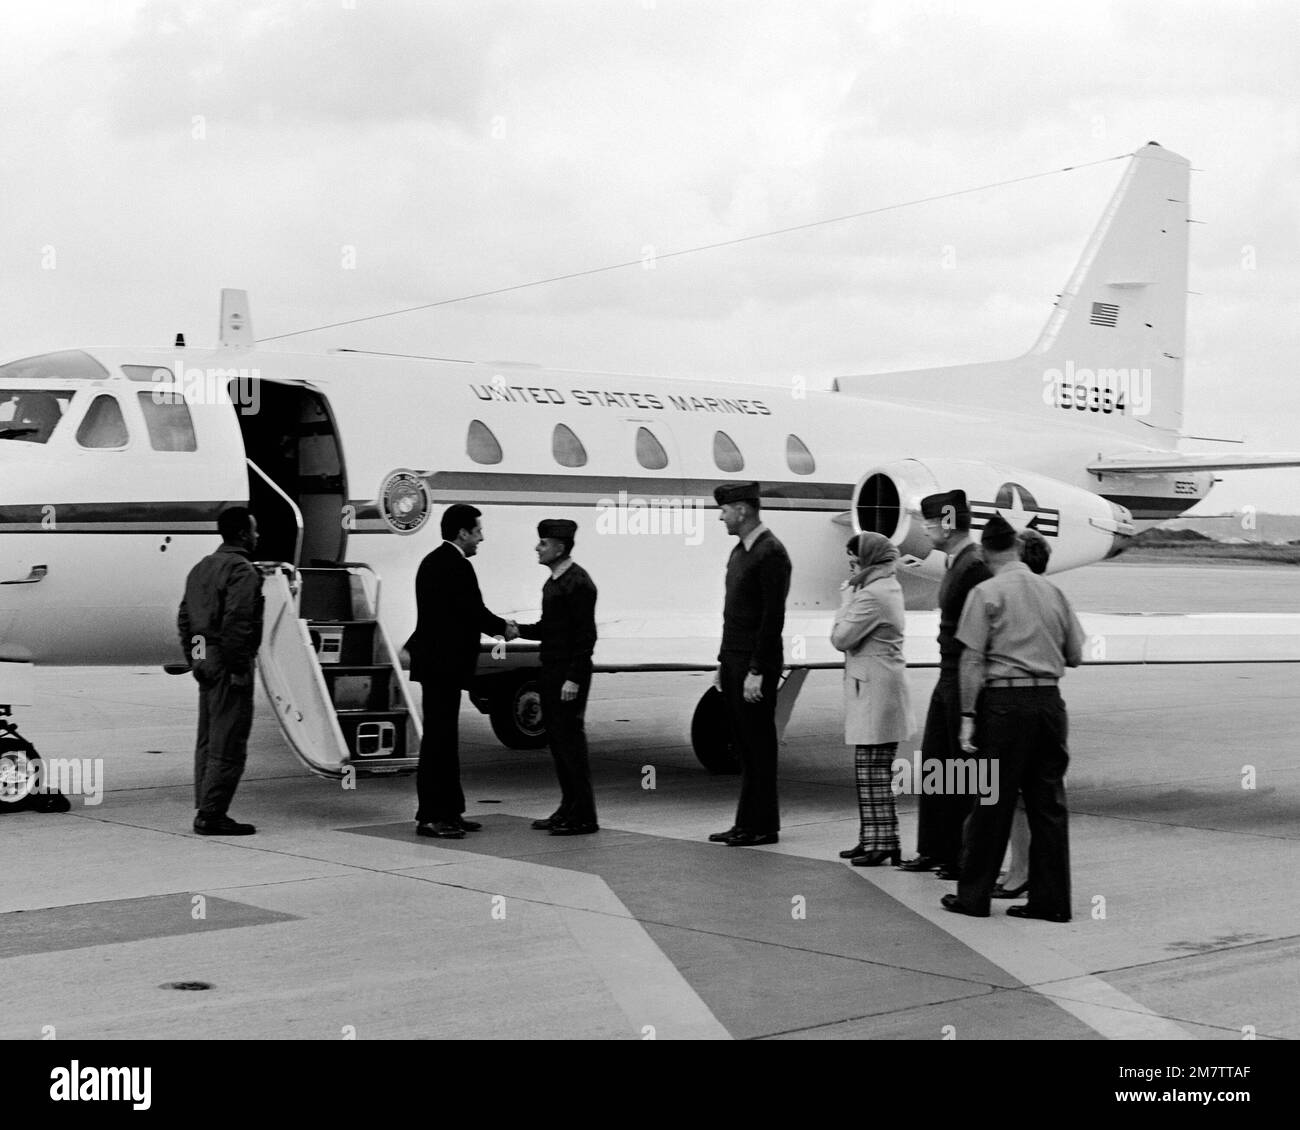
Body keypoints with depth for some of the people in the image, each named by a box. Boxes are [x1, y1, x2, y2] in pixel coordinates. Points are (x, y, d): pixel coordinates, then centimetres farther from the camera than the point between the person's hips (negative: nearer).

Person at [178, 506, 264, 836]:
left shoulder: (202, 568, 17)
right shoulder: (242, 570, -13)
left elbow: (184, 618, 19)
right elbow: (237, 623, -22)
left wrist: (194, 660, 20)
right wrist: (239, 669, -19)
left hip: (205, 662, 10)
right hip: (227, 662, -10)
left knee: (208, 740, 14)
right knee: (228, 744, -6)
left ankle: (204, 811, 18)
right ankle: (212, 815, -5)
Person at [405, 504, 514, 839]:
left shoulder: (432, 562, 14)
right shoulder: (458, 566, -17)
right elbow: (474, 611, -18)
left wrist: (496, 626, 12)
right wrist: (503, 628, 0)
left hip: (434, 661, 11)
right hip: (445, 664, -11)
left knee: (443, 737, 15)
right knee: (439, 739, -6)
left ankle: (450, 812, 22)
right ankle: (430, 817, -2)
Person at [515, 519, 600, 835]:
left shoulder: (578, 584, -14)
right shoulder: (553, 582, 15)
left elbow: (585, 635, -17)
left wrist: (574, 678, -21)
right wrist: (517, 629, 5)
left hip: (569, 675, -9)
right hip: (550, 670, 9)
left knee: (570, 739, -7)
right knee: (557, 739, 12)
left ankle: (583, 816, -2)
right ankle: (568, 809, 19)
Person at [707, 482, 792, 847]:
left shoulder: (771, 553, -13)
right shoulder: (739, 551, 16)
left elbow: (773, 616, -18)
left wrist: (757, 671, -20)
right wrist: (724, 662, 15)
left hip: (755, 666, -9)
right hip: (734, 662, 9)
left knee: (759, 746, -3)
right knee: (744, 745, 11)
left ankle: (762, 827, 2)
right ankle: (747, 823, 16)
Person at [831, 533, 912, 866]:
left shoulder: (871, 595, -17)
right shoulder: (890, 587, 15)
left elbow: (841, 638, -15)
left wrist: (847, 598, -6)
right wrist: (852, 594, 10)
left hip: (873, 689, -11)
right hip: (880, 685, 11)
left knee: (872, 769, -7)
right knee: (871, 769, 14)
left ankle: (882, 842, -5)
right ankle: (873, 839, 19)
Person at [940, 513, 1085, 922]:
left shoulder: (986, 593, -4)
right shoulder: (1052, 590, 9)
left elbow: (972, 660, -7)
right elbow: (1075, 655, 12)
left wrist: (968, 715, -5)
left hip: (1005, 700, -4)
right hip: (1049, 700, 4)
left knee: (992, 801, 3)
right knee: (1048, 801, 8)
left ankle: (974, 895, 11)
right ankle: (1051, 900, 10)